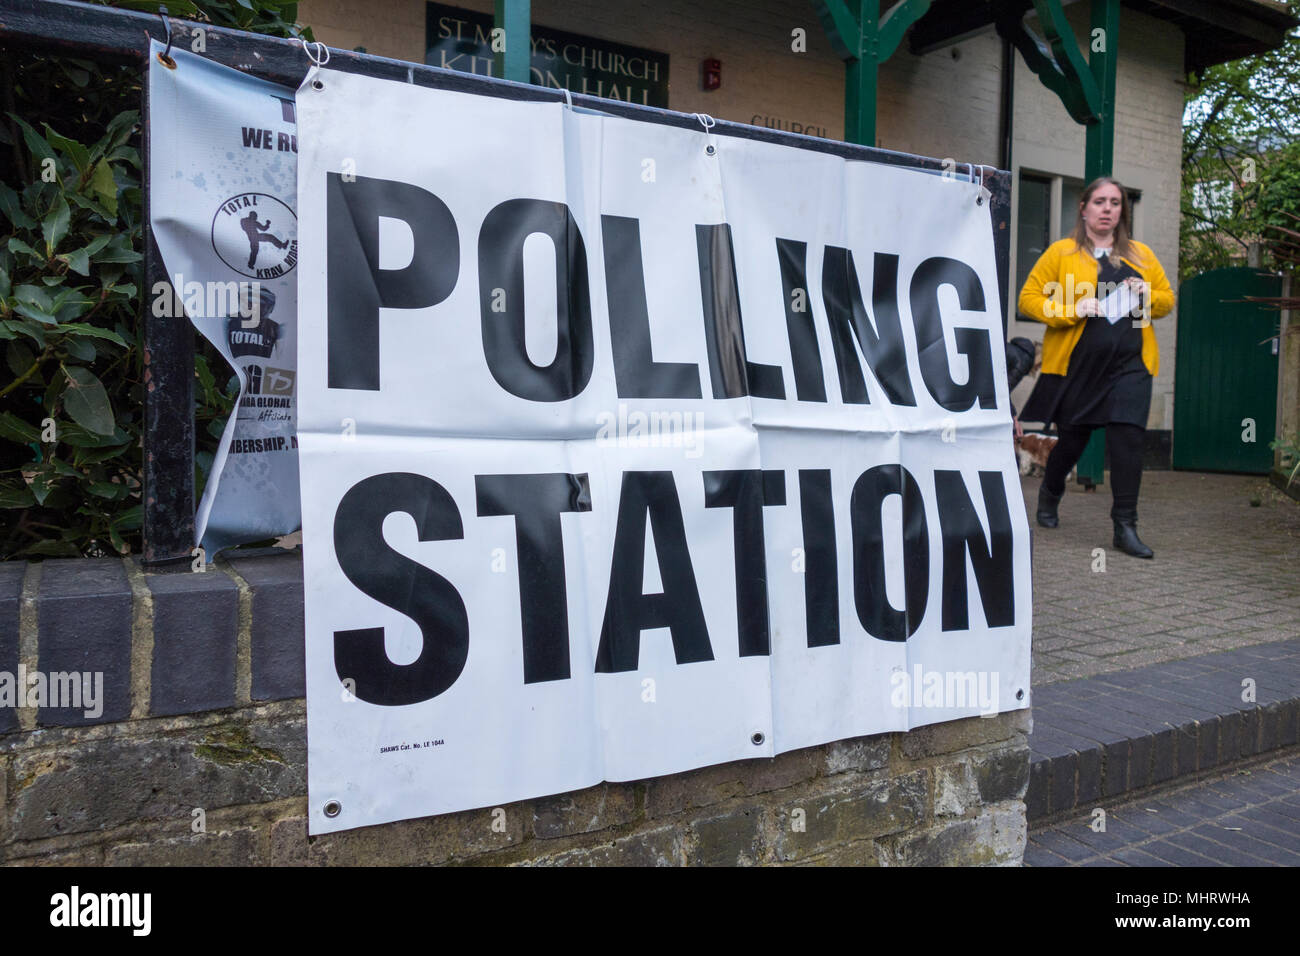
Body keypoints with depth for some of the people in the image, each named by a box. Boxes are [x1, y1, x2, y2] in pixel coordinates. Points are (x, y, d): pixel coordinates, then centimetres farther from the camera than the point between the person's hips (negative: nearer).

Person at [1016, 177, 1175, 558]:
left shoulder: (1141, 255, 15)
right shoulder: (1061, 252, 3)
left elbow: (1168, 299, 21)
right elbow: (1029, 297, -3)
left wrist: (1149, 296, -2)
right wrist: (1072, 309, -17)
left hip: (1129, 365, 2)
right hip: (1076, 365, -2)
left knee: (1129, 437, -11)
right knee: (1072, 439, 8)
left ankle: (1125, 526, -5)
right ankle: (1049, 496, 38)